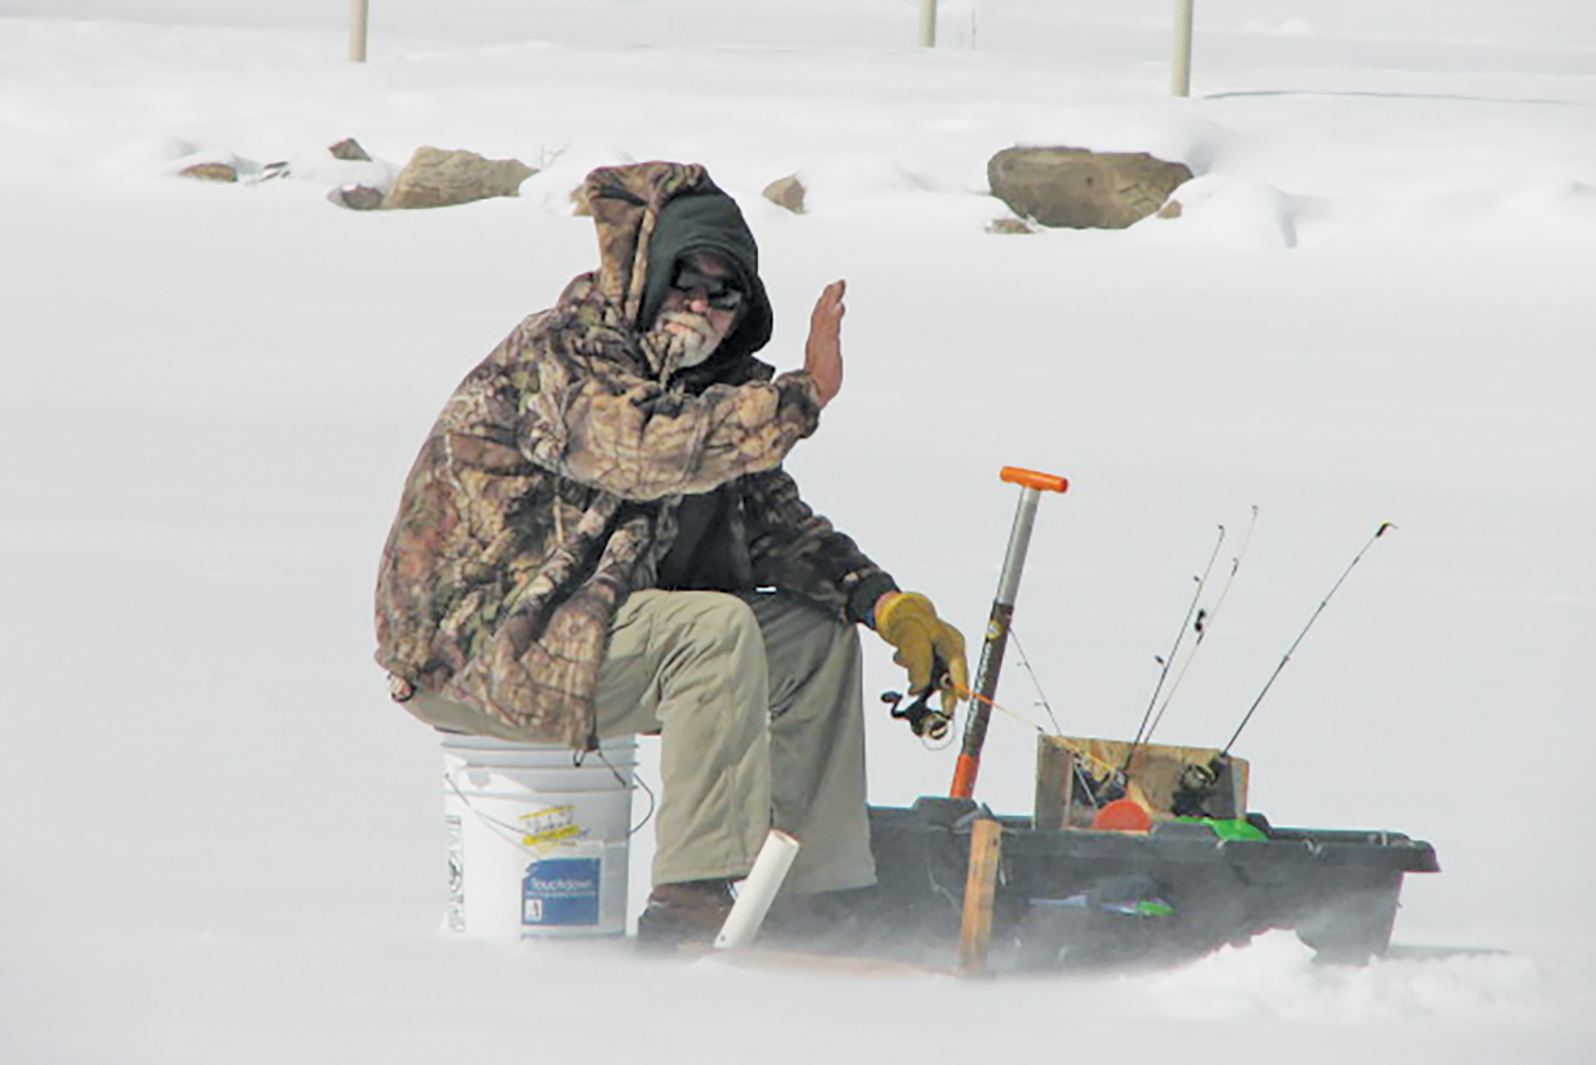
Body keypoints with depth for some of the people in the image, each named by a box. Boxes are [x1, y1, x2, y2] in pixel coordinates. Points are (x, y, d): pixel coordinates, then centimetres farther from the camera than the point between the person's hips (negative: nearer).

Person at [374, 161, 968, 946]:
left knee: (816, 635, 6)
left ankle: (820, 900, 3)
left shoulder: (702, 382, 12)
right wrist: (802, 396, -36)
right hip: (475, 641, -10)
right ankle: (690, 904, -31)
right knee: (715, 630, -29)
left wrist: (884, 603, -2)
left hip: (586, 625, 10)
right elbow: (644, 452, -35)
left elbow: (772, 521, 13)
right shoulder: (559, 354, -16)